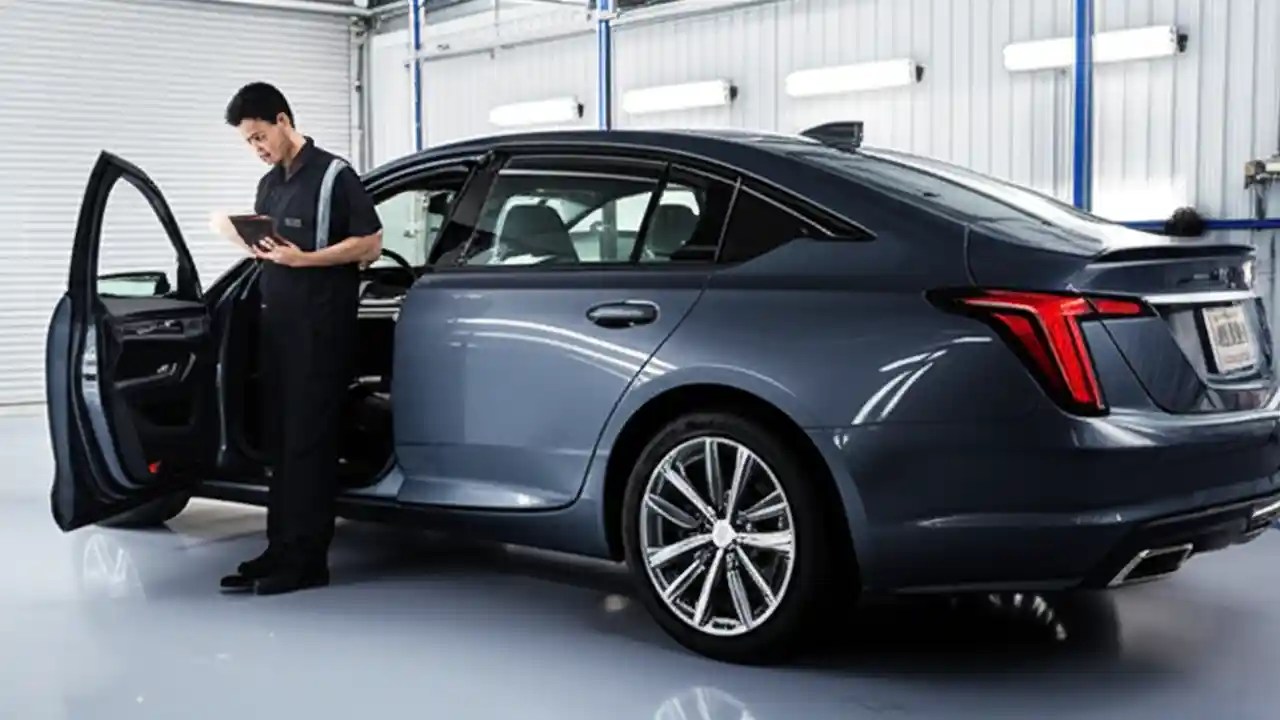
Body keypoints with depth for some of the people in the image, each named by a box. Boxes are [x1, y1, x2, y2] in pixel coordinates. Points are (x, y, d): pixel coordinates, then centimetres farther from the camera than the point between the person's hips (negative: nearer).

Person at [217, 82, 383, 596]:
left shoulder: (334, 175, -6)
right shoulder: (268, 185, 17)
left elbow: (370, 244, -9)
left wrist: (303, 259, -17)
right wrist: (259, 248, 0)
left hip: (321, 329, -8)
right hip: (276, 325, 8)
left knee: (310, 441, -6)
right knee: (280, 440, 8)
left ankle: (307, 558, -2)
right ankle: (280, 549, 13)